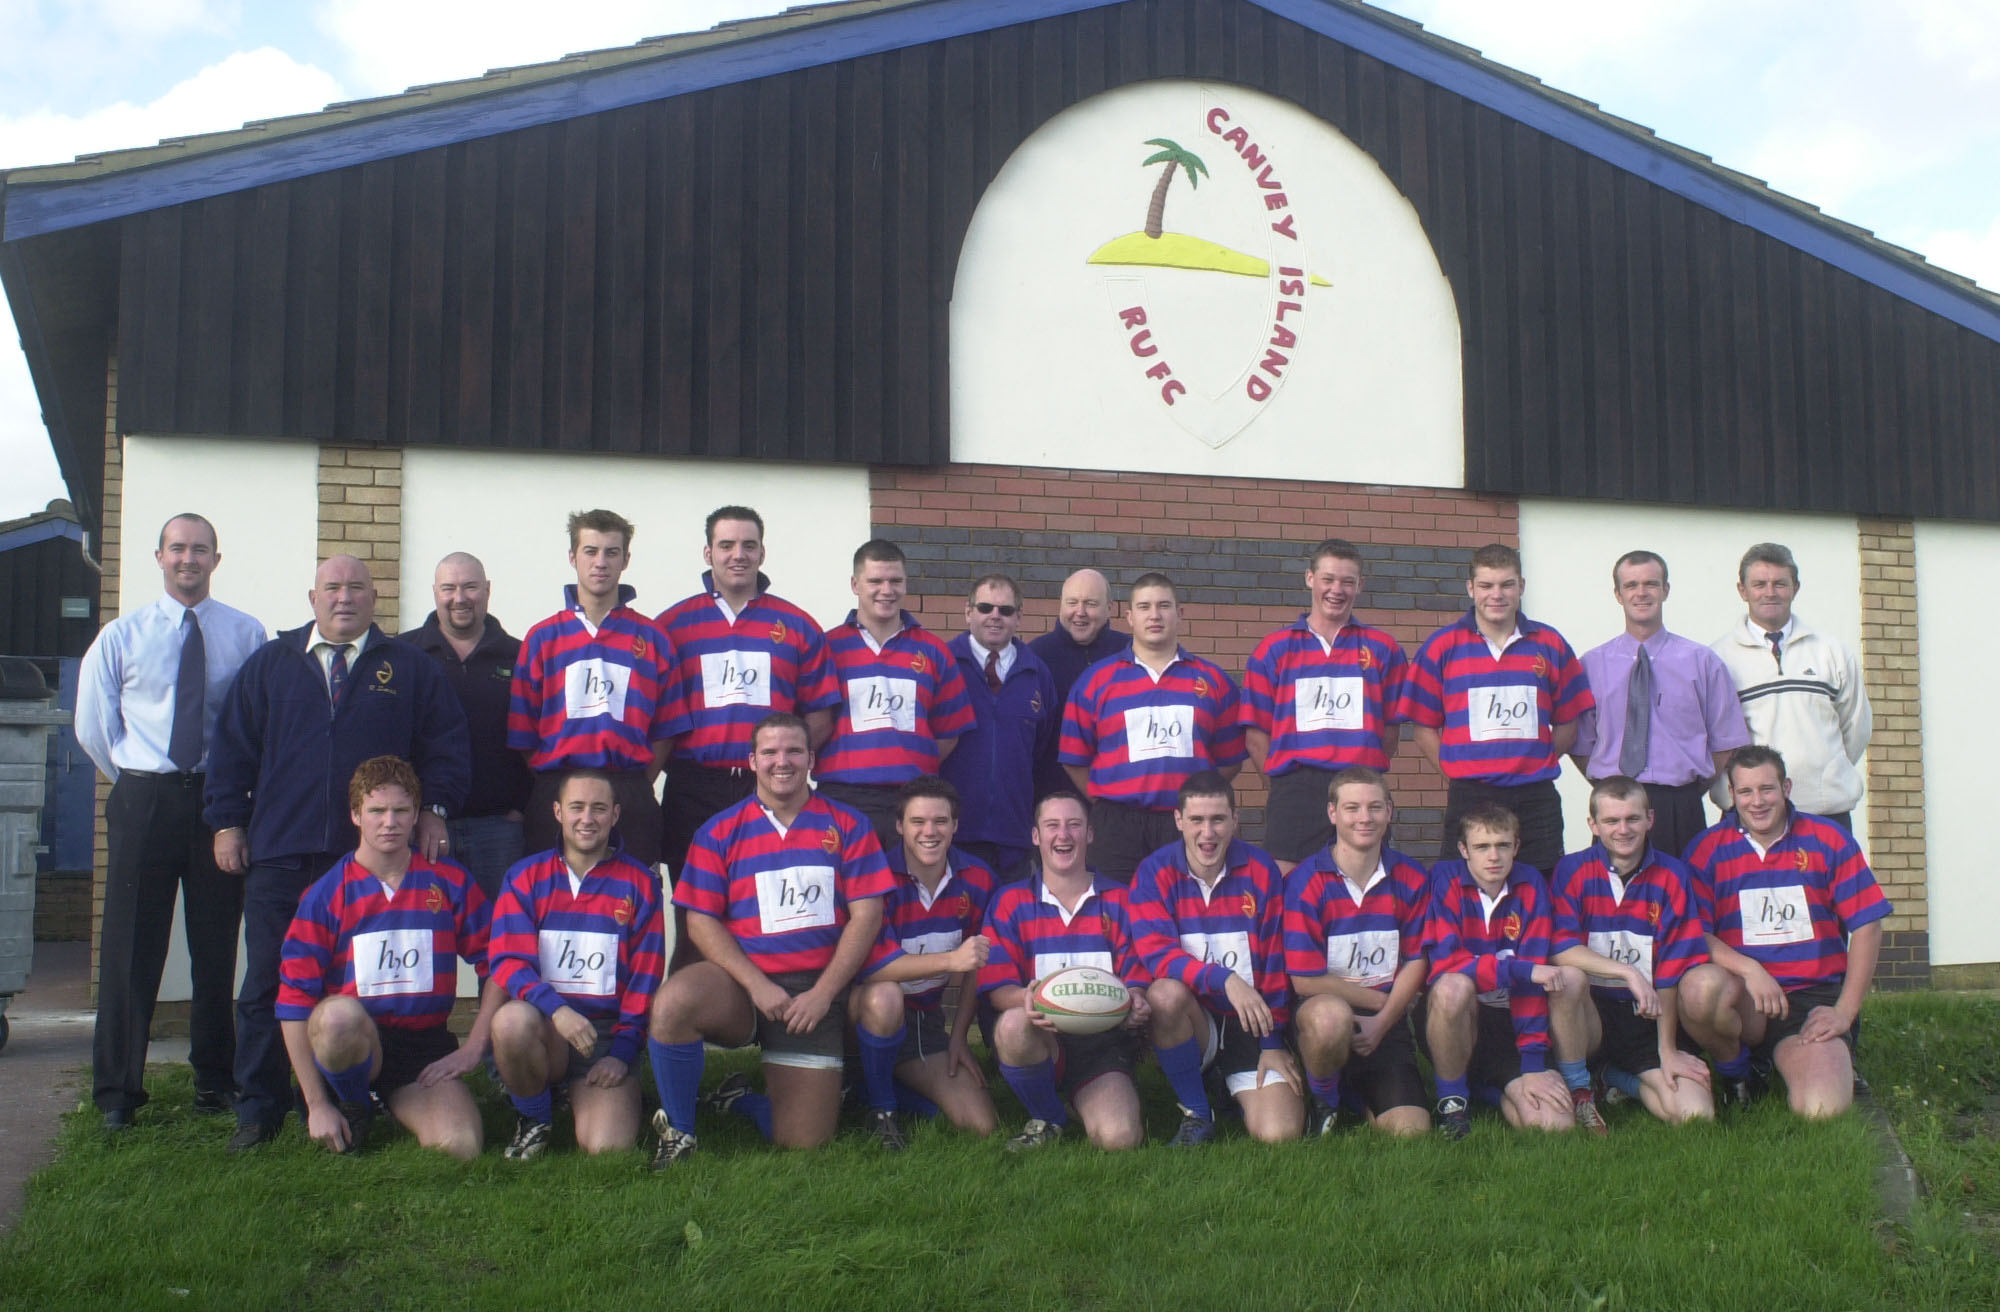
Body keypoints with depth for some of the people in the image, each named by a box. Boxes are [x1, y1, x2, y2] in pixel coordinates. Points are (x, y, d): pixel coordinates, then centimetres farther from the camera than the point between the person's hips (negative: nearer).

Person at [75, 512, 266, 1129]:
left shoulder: (247, 635, 4)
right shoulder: (121, 637, 6)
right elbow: (93, 725, 10)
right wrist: (137, 780, 6)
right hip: (144, 801, 0)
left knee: (217, 945, 7)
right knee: (132, 946, 1)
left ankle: (215, 1078, 18)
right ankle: (117, 1089, 9)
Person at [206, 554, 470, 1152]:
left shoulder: (409, 668, 10)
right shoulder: (269, 665, 13)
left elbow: (447, 741, 9)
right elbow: (231, 745, 11)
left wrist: (434, 808, -1)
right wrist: (228, 822, 4)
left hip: (373, 858, -1)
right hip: (280, 856, 1)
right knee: (267, 985, 2)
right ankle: (258, 1109, 10)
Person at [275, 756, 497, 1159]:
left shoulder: (450, 883, 4)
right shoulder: (326, 895, -2)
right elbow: (294, 1002, -5)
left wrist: (474, 1046, -2)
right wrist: (317, 1105, -10)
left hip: (426, 1044, 2)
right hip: (349, 1043, -2)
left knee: (460, 1148, -24)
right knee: (339, 1014, -38)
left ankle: (395, 1102, 11)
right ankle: (353, 1107, -4)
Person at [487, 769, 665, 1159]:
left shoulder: (639, 884, 6)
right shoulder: (526, 878, 6)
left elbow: (645, 980, 4)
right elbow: (509, 963, -5)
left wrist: (622, 1051, -7)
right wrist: (556, 1009, -24)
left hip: (607, 1031, -1)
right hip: (543, 1027, 1)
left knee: (607, 1149, -23)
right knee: (512, 1019, -36)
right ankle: (534, 1119, -7)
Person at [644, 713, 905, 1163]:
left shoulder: (848, 827, 6)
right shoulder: (721, 832, 5)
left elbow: (866, 914, 0)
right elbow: (701, 921, -1)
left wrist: (823, 994, -10)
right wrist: (757, 985, -14)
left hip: (818, 991, 0)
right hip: (742, 985, 0)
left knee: (802, 1141, -10)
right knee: (673, 1003, -34)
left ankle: (742, 1100, 24)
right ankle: (676, 1128, -10)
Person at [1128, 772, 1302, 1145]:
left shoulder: (1261, 869, -2)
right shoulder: (1155, 873, -6)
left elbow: (1276, 961, 0)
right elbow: (1157, 955, -19)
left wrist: (1273, 1041, -2)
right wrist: (1224, 979, -34)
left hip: (1252, 1022, 1)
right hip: (1192, 1021, 0)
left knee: (1279, 1134, -20)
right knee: (1166, 993, -36)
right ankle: (1195, 1113, -12)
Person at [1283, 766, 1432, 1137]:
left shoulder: (1411, 879, 2)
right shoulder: (1306, 882, -11)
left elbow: (1416, 962, 5)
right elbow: (1305, 981, -11)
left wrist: (1381, 1022, -10)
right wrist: (1378, 998, -8)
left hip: (1386, 1018, 4)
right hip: (1322, 1009, -3)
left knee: (1412, 1131, -15)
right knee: (1331, 1016, -41)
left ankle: (1357, 1092, 21)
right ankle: (1323, 1101, -8)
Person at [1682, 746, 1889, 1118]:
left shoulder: (1828, 839, 4)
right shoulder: (1708, 848, 2)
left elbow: (1867, 925, 3)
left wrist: (1845, 1011, -4)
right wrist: (1749, 970, -21)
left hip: (1814, 996, 0)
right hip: (1742, 997, 0)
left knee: (1822, 1108, -24)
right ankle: (1733, 1069, -3)